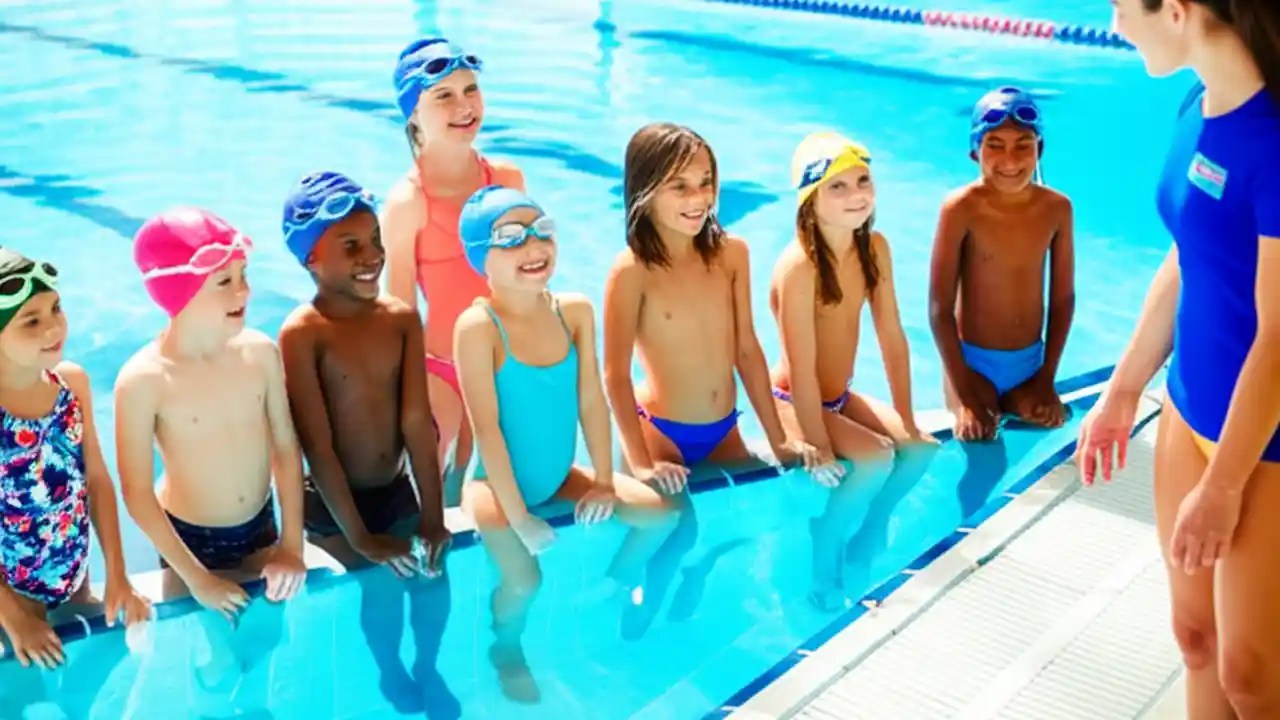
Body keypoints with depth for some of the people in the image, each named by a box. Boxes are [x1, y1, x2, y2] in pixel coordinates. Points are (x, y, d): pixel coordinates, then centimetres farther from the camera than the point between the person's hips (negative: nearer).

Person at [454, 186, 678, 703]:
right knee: (523, 582, -24)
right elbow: (486, 427, -24)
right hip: (497, 484, -6)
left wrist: (604, 482, -5)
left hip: (560, 476, 6)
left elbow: (591, 401, -3)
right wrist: (518, 516, -23)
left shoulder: (575, 311, -5)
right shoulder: (477, 326, -23)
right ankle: (506, 650, 13)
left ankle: (617, 589, 31)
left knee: (660, 513, 0)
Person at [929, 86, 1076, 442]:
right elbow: (940, 308, -16)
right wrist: (964, 396, -16)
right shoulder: (961, 209, -19)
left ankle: (1012, 402, 30)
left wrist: (1047, 381, 0)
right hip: (973, 362, -3)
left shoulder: (1057, 208, -7)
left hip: (1029, 363, 4)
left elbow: (1063, 300, 2)